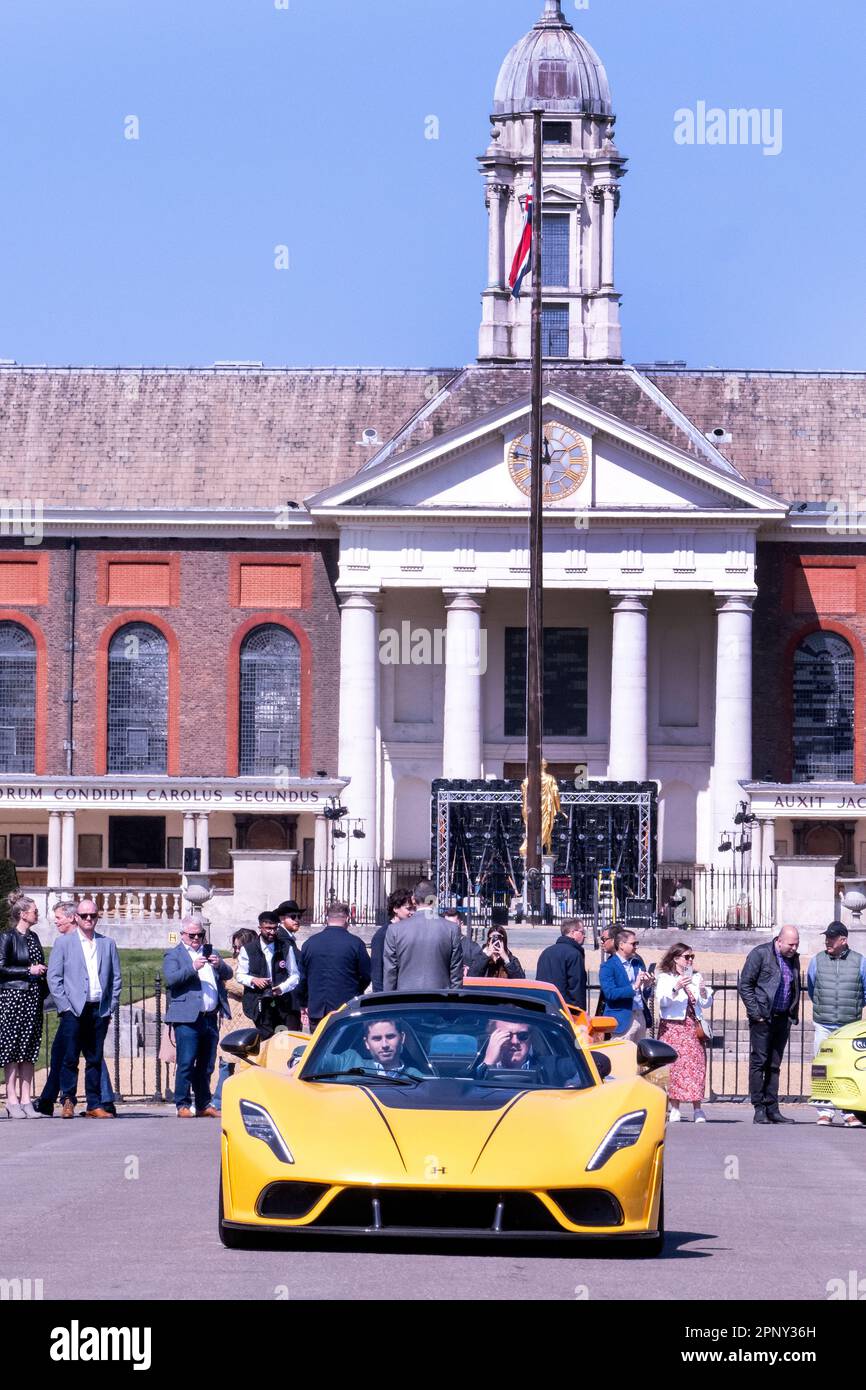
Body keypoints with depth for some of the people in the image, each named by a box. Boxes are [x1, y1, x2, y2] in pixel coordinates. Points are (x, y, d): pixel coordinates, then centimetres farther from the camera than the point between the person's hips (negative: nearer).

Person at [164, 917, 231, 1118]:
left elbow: (227, 975, 13)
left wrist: (220, 965, -8)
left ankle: (204, 1105, 16)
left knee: (206, 1065, 9)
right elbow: (170, 979, -12)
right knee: (186, 1063, -9)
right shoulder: (173, 955, 4)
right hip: (188, 1018, -5)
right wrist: (192, 968, -23)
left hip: (211, 1018, 5)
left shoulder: (210, 952, 20)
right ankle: (182, 1105, -6)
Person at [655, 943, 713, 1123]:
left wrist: (703, 990, -8)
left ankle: (698, 1108, -8)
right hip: (673, 1026, -3)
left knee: (696, 1065, -7)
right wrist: (676, 988, -25)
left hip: (694, 1026, 3)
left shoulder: (696, 977, 16)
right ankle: (674, 1108, -7)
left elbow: (706, 1004, 12)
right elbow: (662, 1001, -9)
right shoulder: (665, 978, 5)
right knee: (674, 1065, -9)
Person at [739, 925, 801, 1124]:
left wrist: (793, 1014, 9)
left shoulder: (794, 958, 12)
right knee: (759, 1062, -4)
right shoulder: (760, 954, -6)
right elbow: (745, 985, -6)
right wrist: (755, 1013, -11)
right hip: (763, 1018, -6)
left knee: (774, 1065, 7)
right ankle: (759, 1110, -3)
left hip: (783, 1018, 6)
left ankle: (772, 1109, 9)